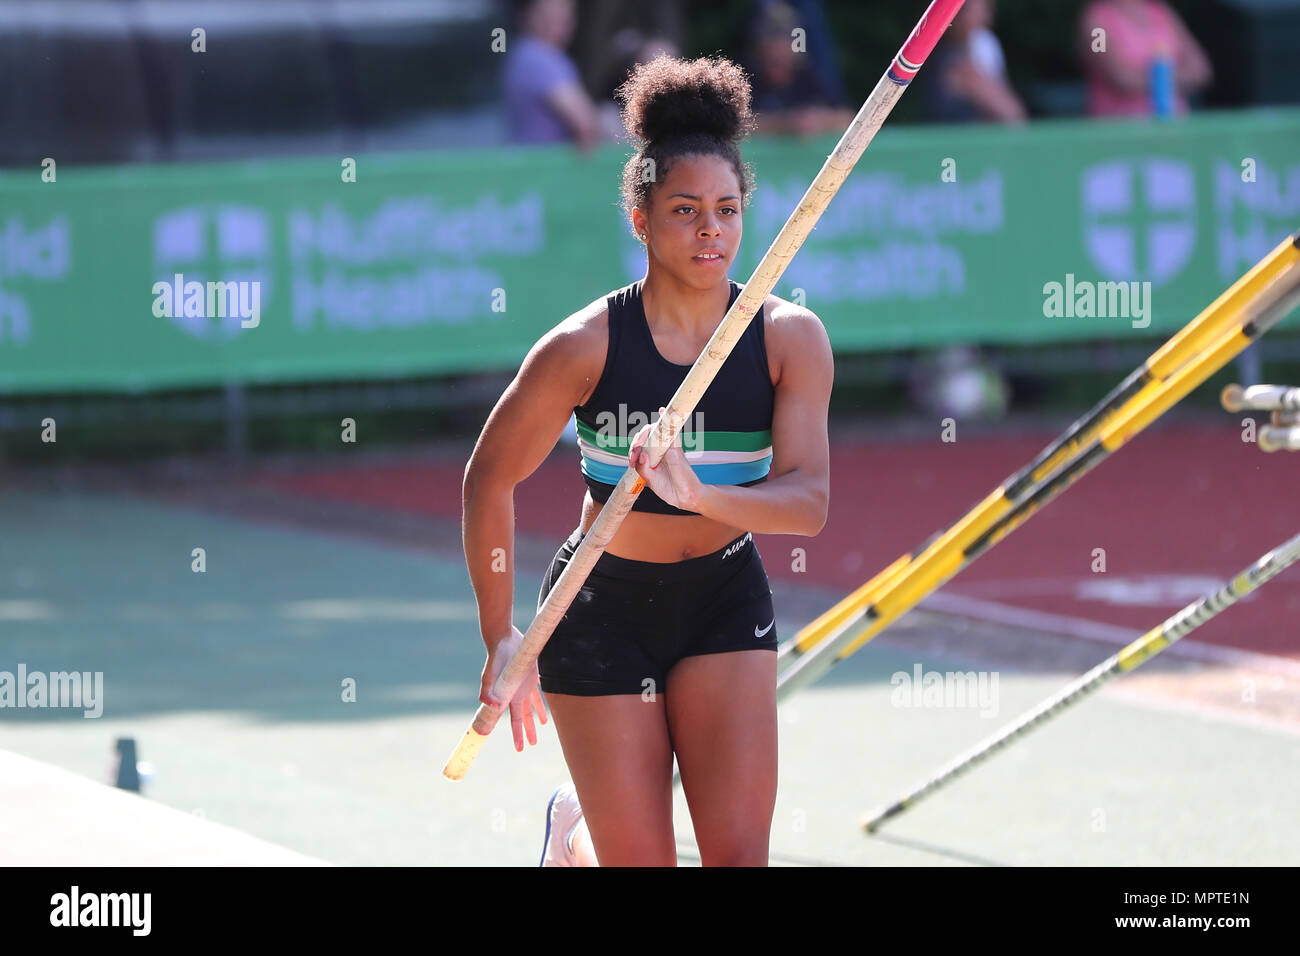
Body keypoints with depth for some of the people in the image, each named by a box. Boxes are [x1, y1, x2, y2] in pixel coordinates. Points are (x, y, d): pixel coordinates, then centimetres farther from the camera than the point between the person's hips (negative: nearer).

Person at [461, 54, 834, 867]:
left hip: (725, 599, 2)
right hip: (602, 607, -2)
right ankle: (573, 832, 38)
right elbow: (491, 477, -4)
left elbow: (809, 500, -22)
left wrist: (699, 494, -40)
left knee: (738, 853, -11)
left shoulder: (790, 338, -12)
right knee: (641, 865, 3)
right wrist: (500, 637, -3)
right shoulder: (587, 346, -17)